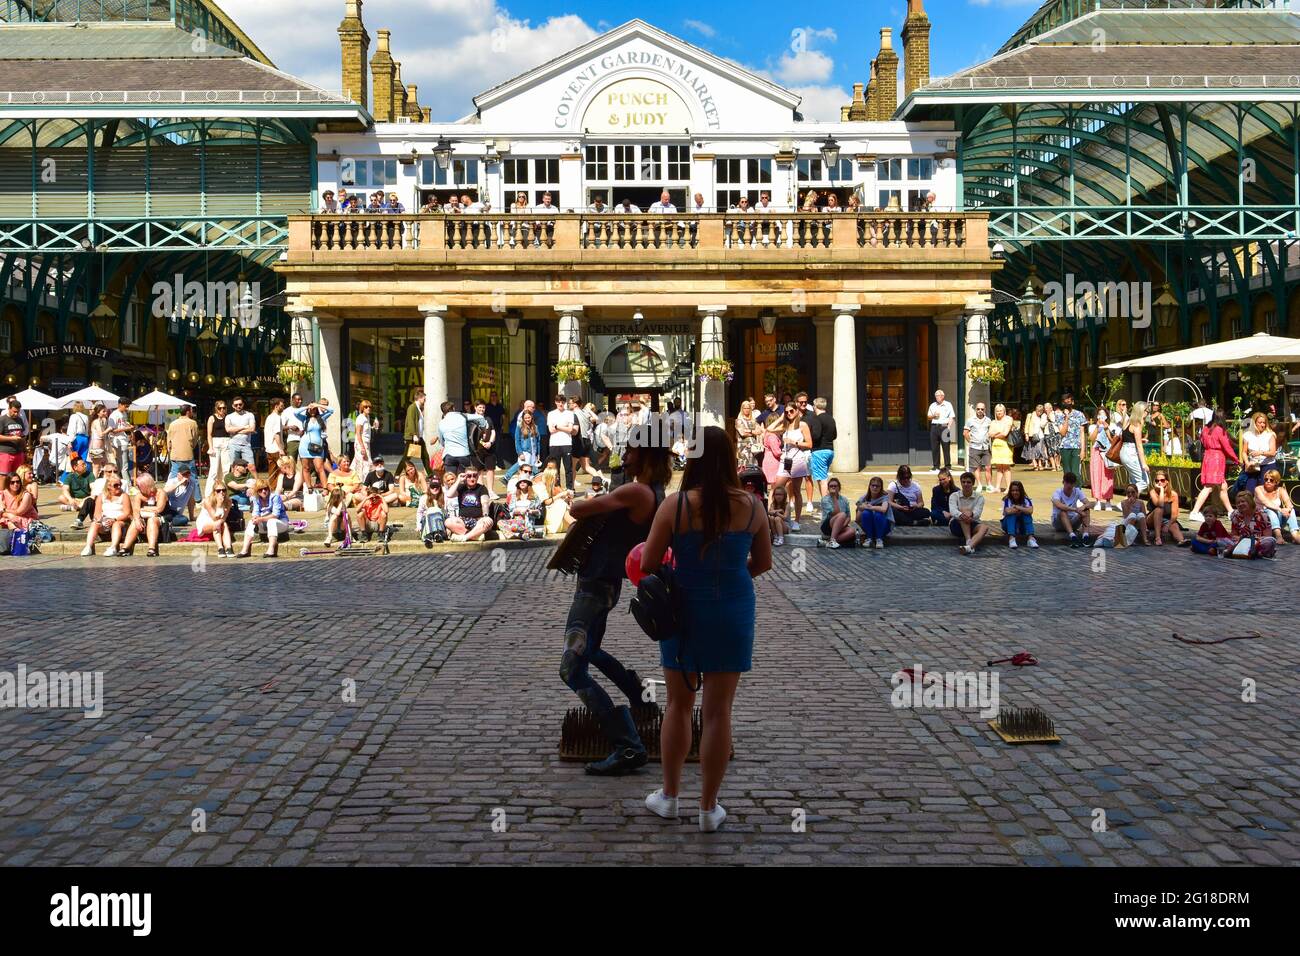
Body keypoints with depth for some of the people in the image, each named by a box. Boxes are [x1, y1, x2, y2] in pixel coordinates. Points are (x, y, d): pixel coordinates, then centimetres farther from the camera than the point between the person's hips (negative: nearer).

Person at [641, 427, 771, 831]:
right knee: (719, 710, 8)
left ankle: (669, 796, 26)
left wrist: (671, 574, 14)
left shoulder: (675, 505, -12)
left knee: (678, 704, 16)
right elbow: (763, 563, 6)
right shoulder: (751, 506, -4)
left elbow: (648, 565, -7)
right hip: (734, 612, 1)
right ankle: (709, 807, 16)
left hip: (686, 610, -1)